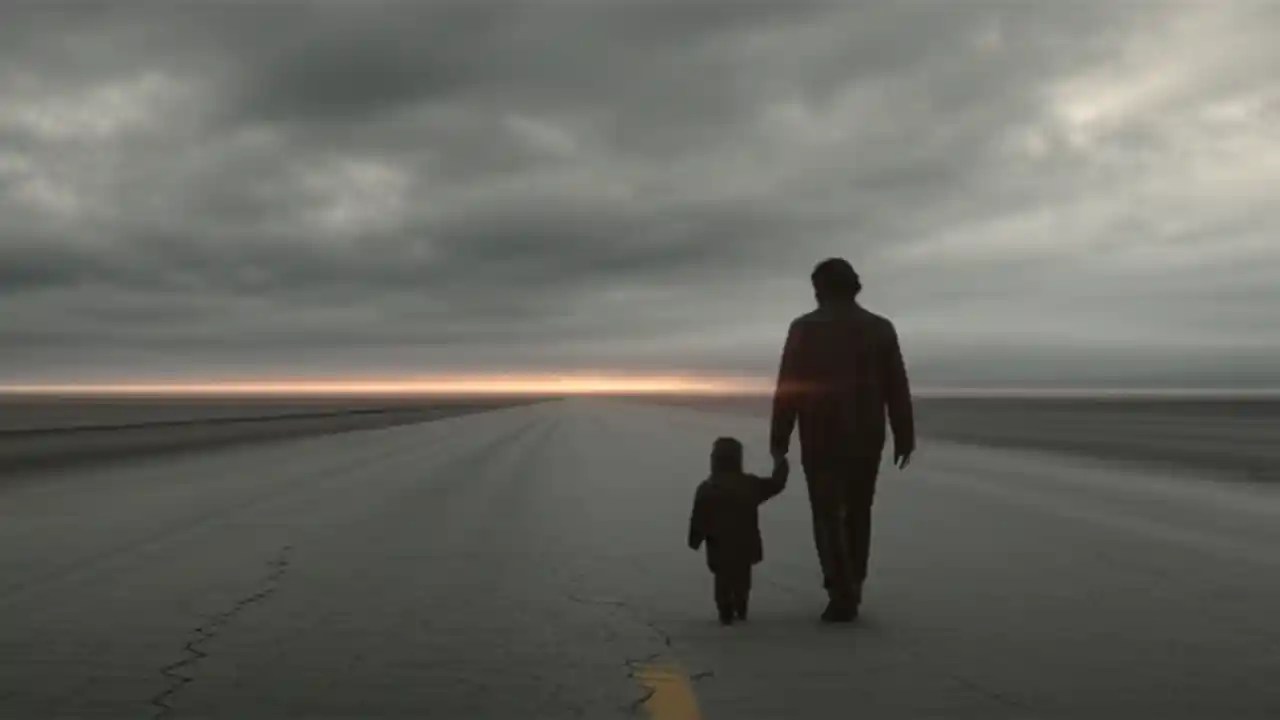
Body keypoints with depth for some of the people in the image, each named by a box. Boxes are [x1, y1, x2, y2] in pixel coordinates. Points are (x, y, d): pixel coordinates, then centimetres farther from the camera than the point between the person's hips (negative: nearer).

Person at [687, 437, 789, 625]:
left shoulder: (706, 488, -6)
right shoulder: (750, 484, -1)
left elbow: (699, 518, -7)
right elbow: (775, 485, 11)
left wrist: (694, 540, 2)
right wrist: (780, 465, 27)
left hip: (719, 547, -1)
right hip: (745, 544, 2)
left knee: (723, 578, 8)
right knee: (742, 578, 17)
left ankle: (726, 612, 4)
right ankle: (740, 609, 21)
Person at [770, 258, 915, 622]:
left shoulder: (804, 328, -5)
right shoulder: (881, 328, 3)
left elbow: (787, 387, -7)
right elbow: (897, 389, 1)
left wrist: (779, 437, -1)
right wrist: (904, 438, 7)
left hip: (821, 437, -3)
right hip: (866, 437, 3)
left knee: (828, 516, 3)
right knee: (857, 513, 17)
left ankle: (843, 596, -8)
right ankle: (850, 587, 24)